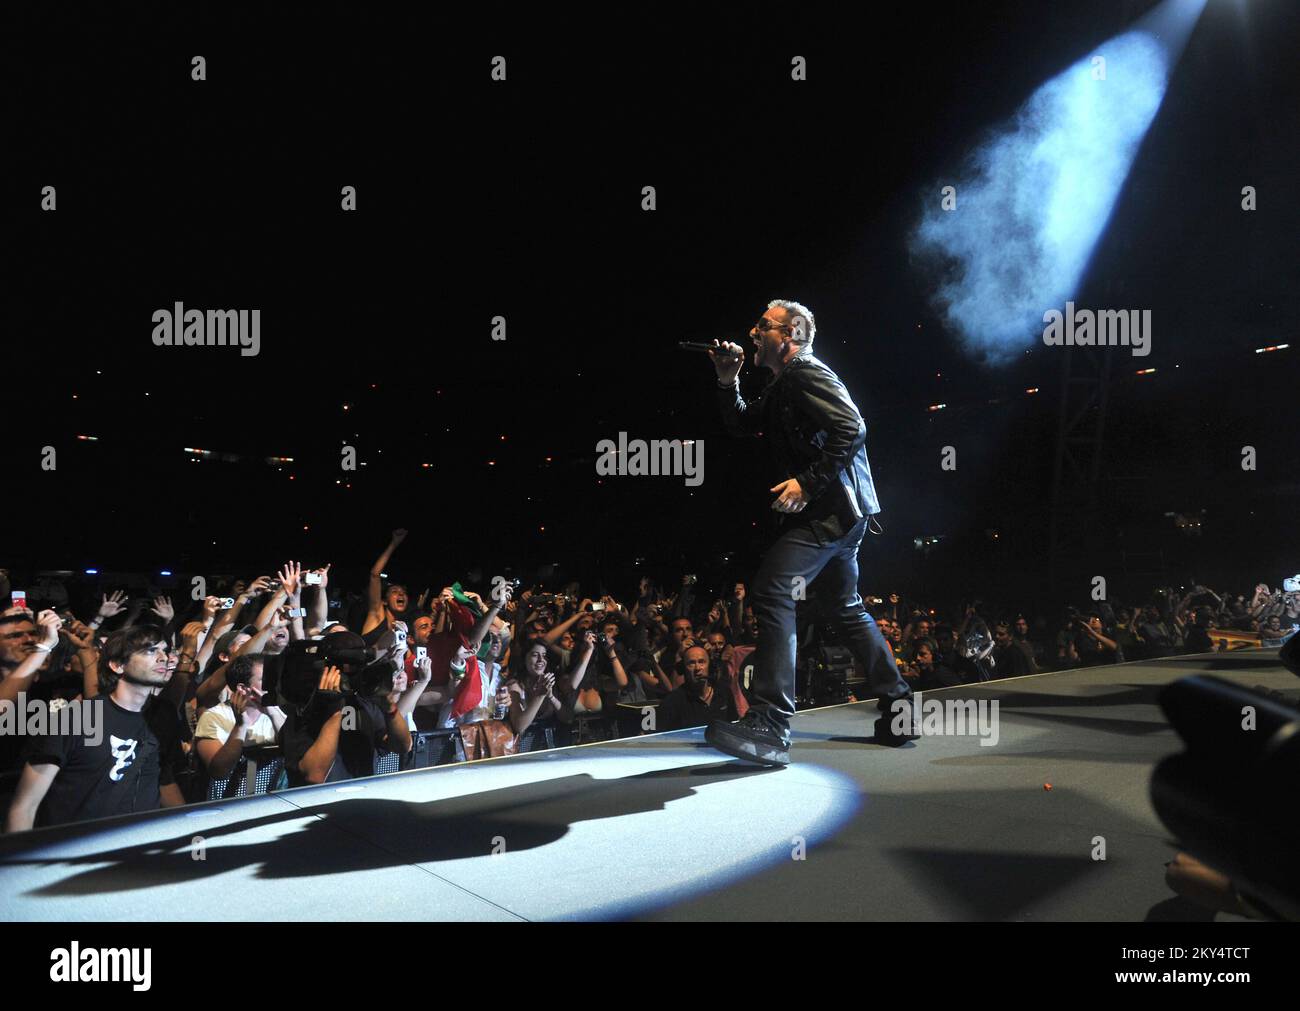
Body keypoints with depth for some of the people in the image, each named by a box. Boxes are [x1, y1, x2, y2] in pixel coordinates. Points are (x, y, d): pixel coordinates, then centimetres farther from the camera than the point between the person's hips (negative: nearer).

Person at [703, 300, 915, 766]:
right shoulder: (783, 386, 21)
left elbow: (850, 429, -22)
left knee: (771, 591, -20)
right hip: (836, 513, 11)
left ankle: (769, 723, -26)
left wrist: (807, 482, -23)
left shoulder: (807, 374, -10)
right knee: (843, 609, 19)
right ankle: (898, 711, 25)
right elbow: (740, 424, 28)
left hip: (832, 507, -11)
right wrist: (728, 381, 12)